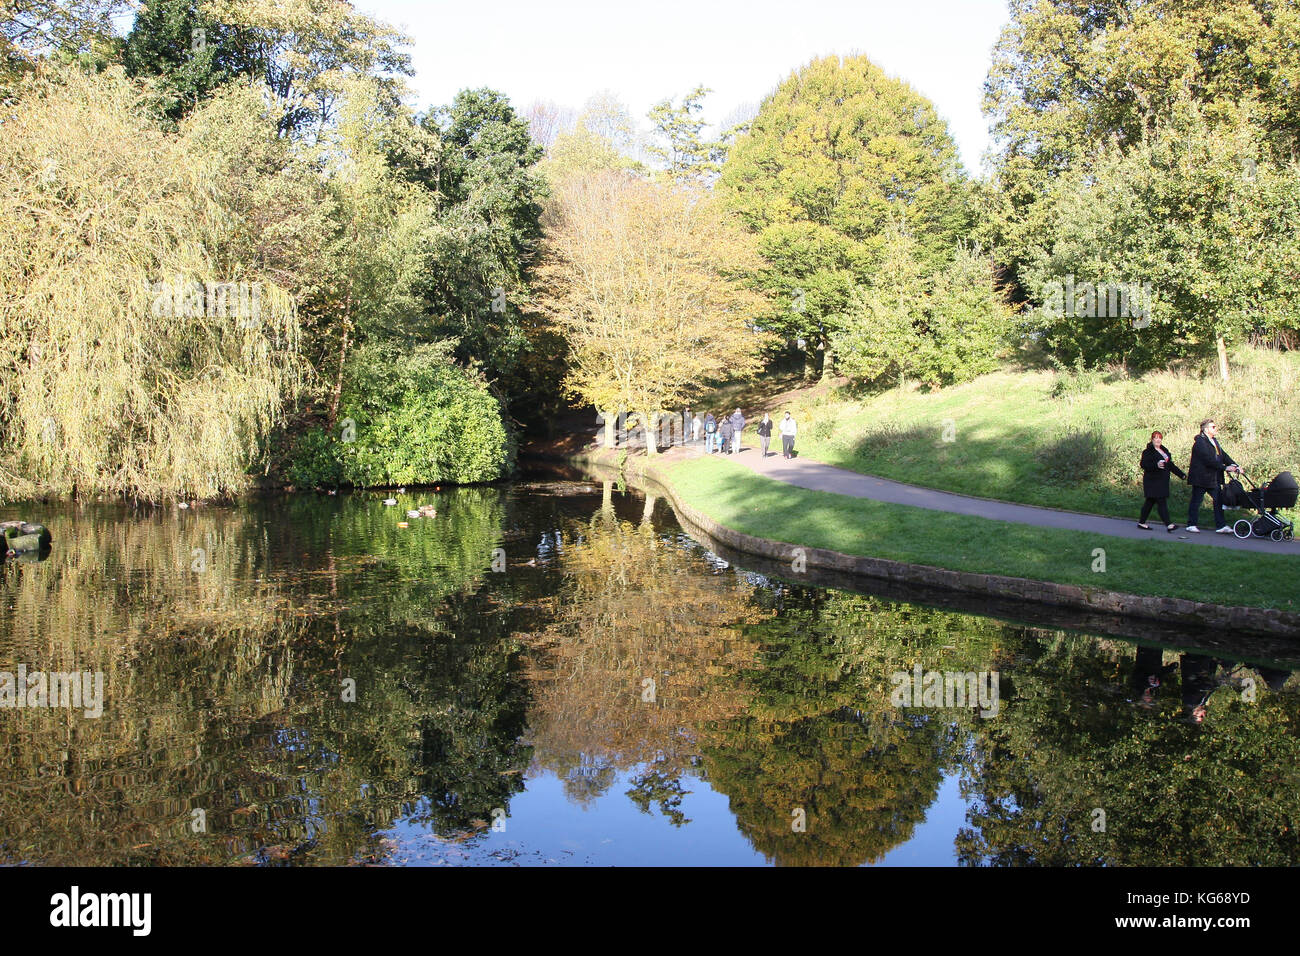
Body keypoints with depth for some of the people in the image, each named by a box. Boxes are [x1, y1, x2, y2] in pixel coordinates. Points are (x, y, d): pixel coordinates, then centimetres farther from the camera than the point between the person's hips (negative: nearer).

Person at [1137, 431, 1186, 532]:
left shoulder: (1165, 451, 18)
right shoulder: (1148, 451, -7)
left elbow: (1170, 465, 23)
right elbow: (1144, 464, -17)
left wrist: (1181, 474, 19)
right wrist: (1156, 465, -30)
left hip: (1162, 481, 8)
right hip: (1153, 481, -8)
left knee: (1150, 501, 12)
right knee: (1161, 502, -13)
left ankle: (1141, 522, 18)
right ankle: (1168, 524, -17)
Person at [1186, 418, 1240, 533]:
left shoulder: (1214, 441, 15)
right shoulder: (1200, 442, -16)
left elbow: (1223, 455, 10)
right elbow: (1209, 460, -24)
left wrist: (1234, 465, -4)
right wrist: (1225, 467, -24)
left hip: (1214, 479, 8)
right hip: (1200, 478, -8)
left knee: (1219, 500, 3)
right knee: (1196, 501, 2)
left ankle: (1221, 526, 5)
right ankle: (1191, 525, 12)